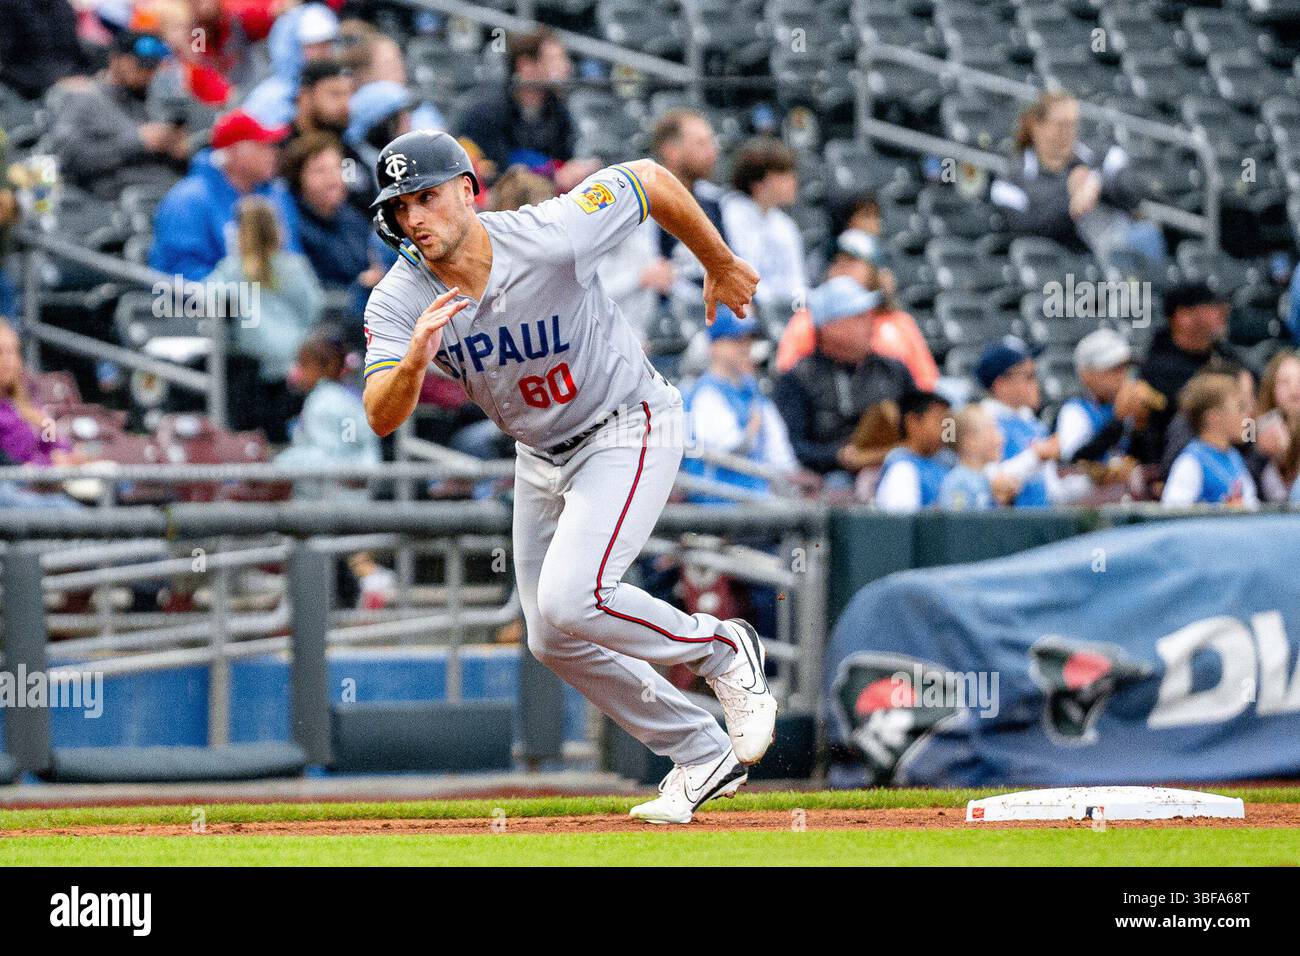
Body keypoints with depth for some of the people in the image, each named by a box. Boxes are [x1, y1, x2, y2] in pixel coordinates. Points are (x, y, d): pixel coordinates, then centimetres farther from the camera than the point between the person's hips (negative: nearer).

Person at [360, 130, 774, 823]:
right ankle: (702, 755, 23)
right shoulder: (399, 302, -16)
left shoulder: (551, 237, -27)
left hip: (627, 429, -6)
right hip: (540, 457, 6)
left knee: (570, 600, -24)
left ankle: (722, 649, 1)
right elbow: (382, 417, -28)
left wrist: (722, 267, 1)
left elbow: (650, 179, -12)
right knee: (554, 641, 8)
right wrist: (414, 361, -50)